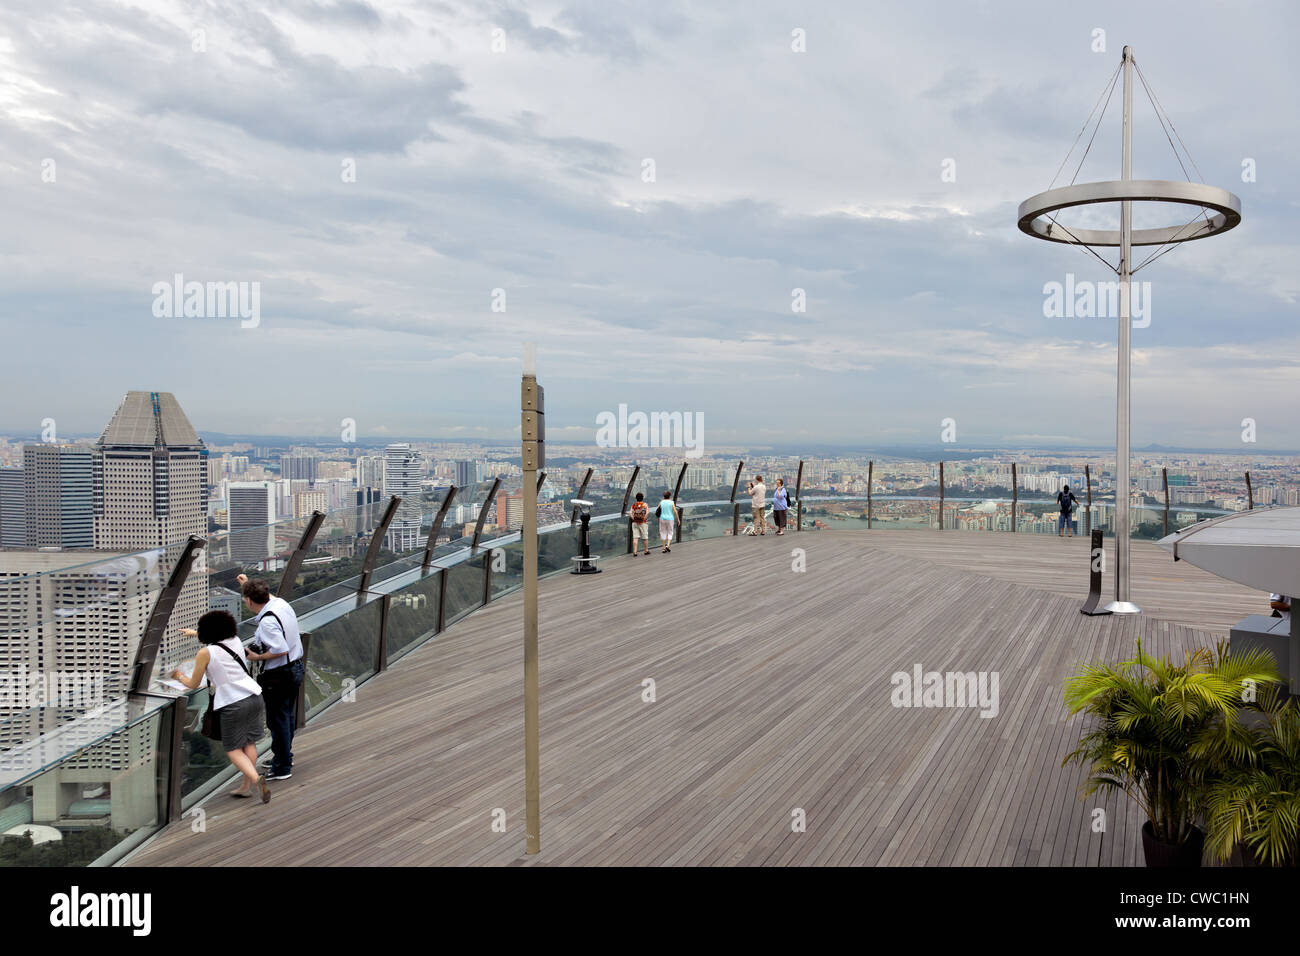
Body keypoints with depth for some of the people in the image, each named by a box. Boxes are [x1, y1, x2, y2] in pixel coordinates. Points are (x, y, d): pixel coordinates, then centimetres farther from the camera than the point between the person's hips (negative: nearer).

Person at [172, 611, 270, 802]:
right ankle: (247, 786, 20)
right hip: (254, 697, 5)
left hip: (233, 704, -5)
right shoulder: (235, 641, 9)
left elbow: (193, 684, 5)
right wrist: (195, 633, 51)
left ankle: (256, 779, -15)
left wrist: (180, 676, 27)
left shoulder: (205, 653, -6)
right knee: (249, 743, 16)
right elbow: (220, 637, 35)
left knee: (233, 749, 6)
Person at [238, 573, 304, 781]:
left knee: (277, 720, 4)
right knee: (287, 716, 22)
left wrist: (257, 657, -18)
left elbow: (281, 650, -32)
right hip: (296, 668, 10)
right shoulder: (281, 603, 0)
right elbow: (268, 596, 25)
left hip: (278, 676, -10)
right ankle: (285, 758, 38)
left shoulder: (267, 622, -27)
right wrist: (248, 584, 35)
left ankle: (282, 768, 14)